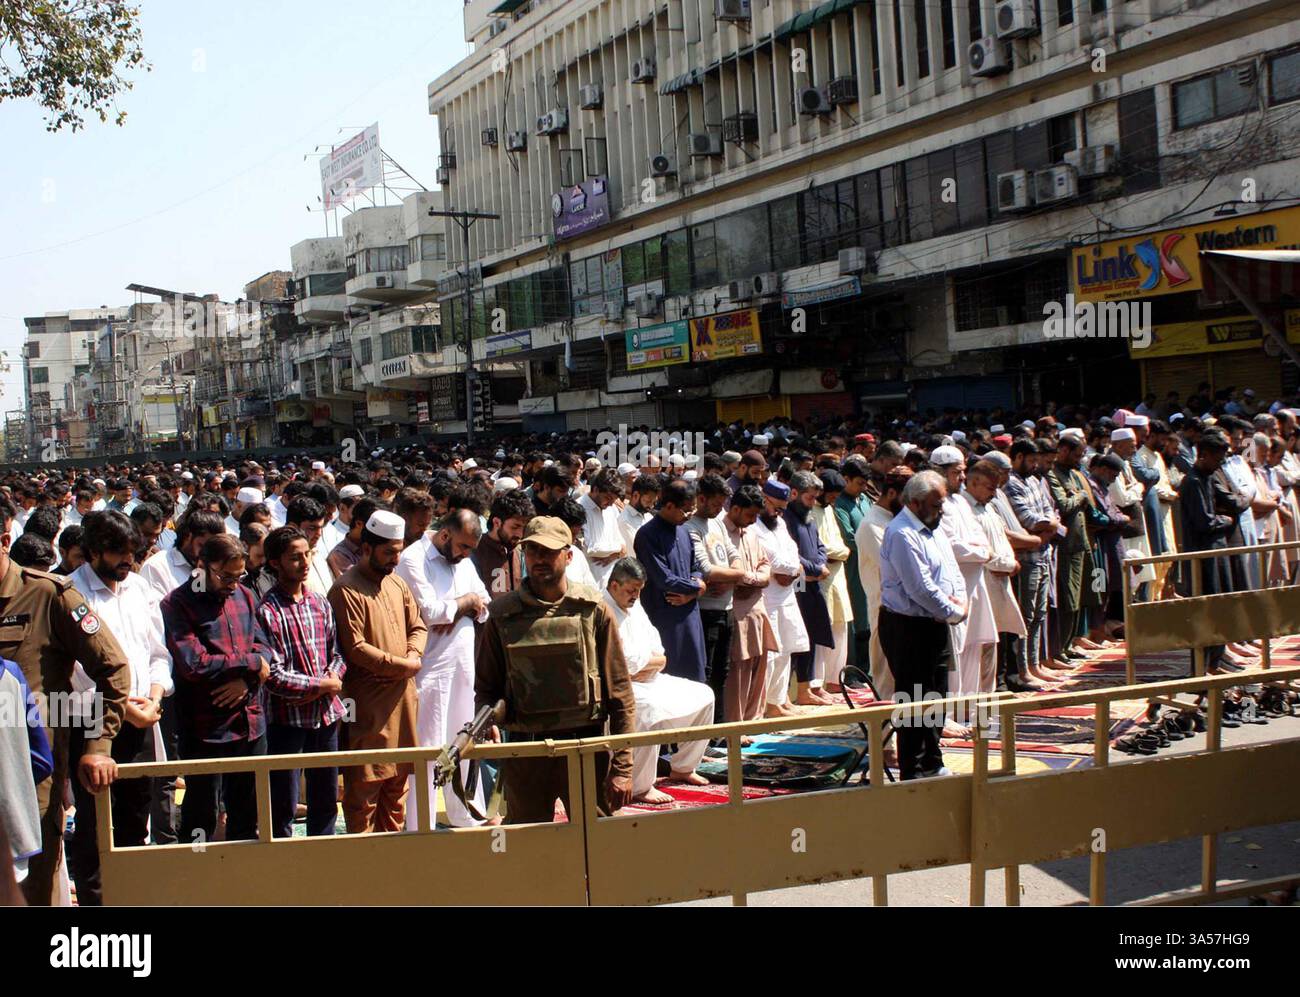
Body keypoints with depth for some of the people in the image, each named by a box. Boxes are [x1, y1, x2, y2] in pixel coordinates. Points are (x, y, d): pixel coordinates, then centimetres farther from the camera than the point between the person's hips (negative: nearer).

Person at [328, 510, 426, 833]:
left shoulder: (397, 583, 12)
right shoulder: (346, 590, -13)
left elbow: (418, 627, 18)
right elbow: (355, 649, -18)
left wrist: (414, 653, -3)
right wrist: (402, 665, -14)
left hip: (402, 697, 7)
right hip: (367, 703, -7)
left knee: (398, 781, 14)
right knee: (365, 784, 0)